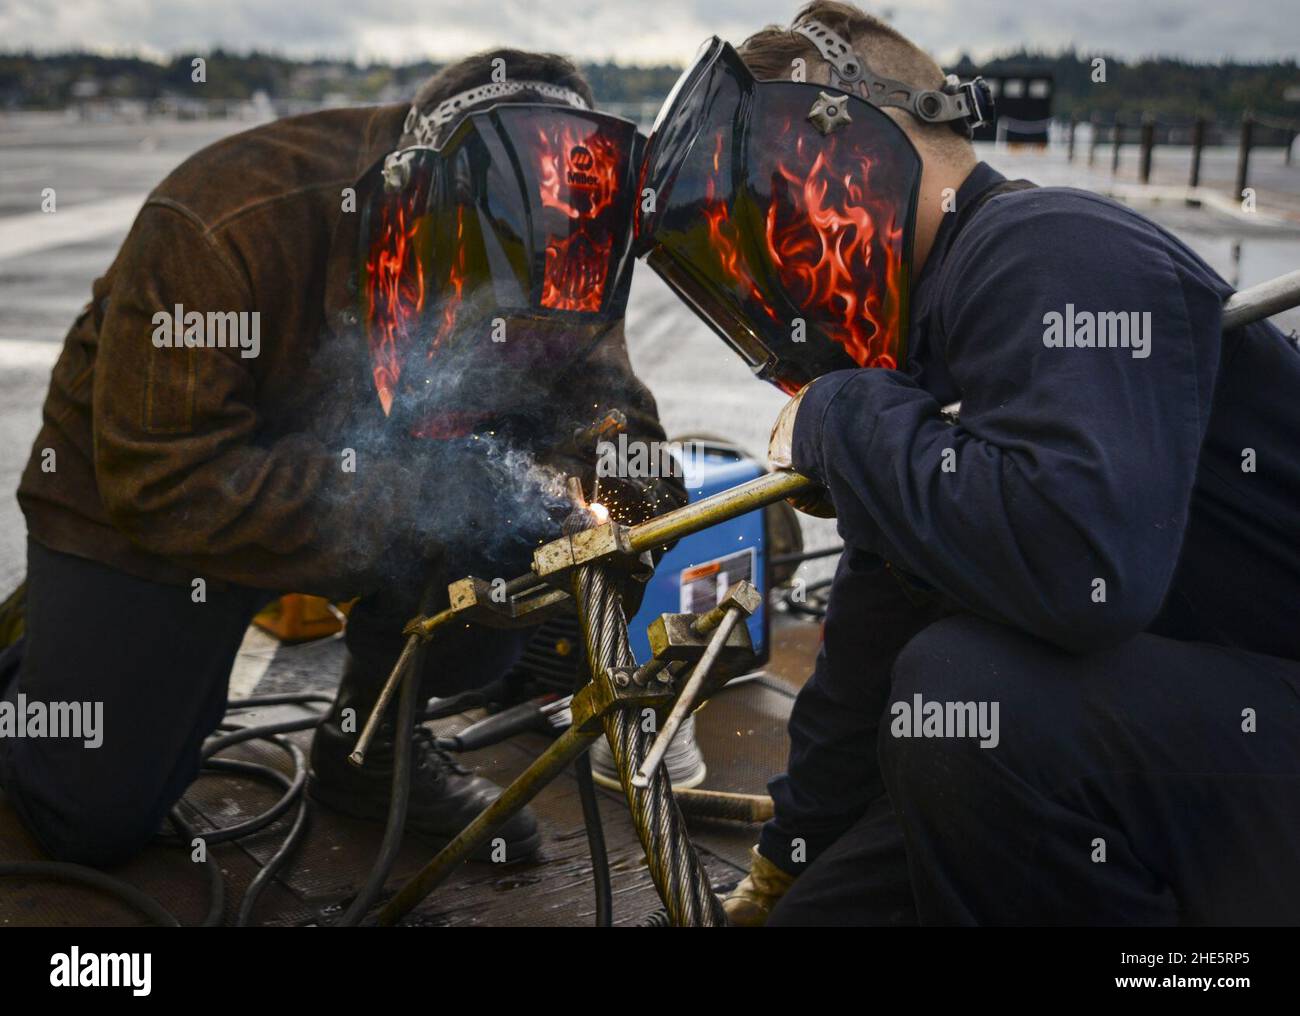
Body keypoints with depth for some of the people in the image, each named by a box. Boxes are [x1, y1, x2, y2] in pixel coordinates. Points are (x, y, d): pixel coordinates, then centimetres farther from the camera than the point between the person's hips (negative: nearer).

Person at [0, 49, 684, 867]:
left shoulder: (544, 257, -20)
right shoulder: (220, 227, -36)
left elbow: (597, 389, -9)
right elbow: (164, 483, -34)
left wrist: (629, 480, -33)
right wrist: (411, 495, -44)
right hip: (143, 498, -3)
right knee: (95, 822, -2)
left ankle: (368, 742, 2)